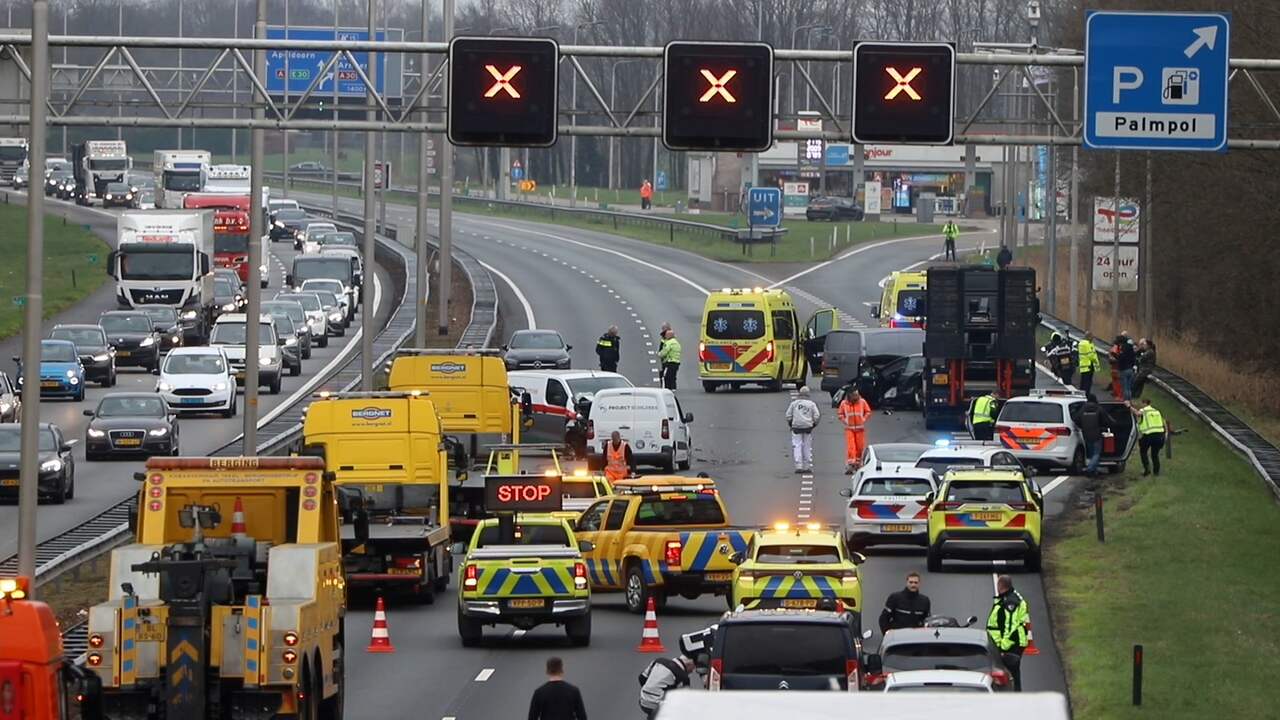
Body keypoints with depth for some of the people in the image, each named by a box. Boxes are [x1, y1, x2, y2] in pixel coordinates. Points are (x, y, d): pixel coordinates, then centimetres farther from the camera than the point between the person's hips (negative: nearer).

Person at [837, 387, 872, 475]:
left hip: (860, 428, 2)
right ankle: (850, 466, -16)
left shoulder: (862, 402, -1)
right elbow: (839, 414, 6)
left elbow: (868, 412, 6)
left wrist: (863, 420, -7)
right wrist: (845, 421, -8)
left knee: (860, 447, 5)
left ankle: (857, 463, 24)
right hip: (849, 428, -2)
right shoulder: (844, 403, -3)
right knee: (850, 447, -12)